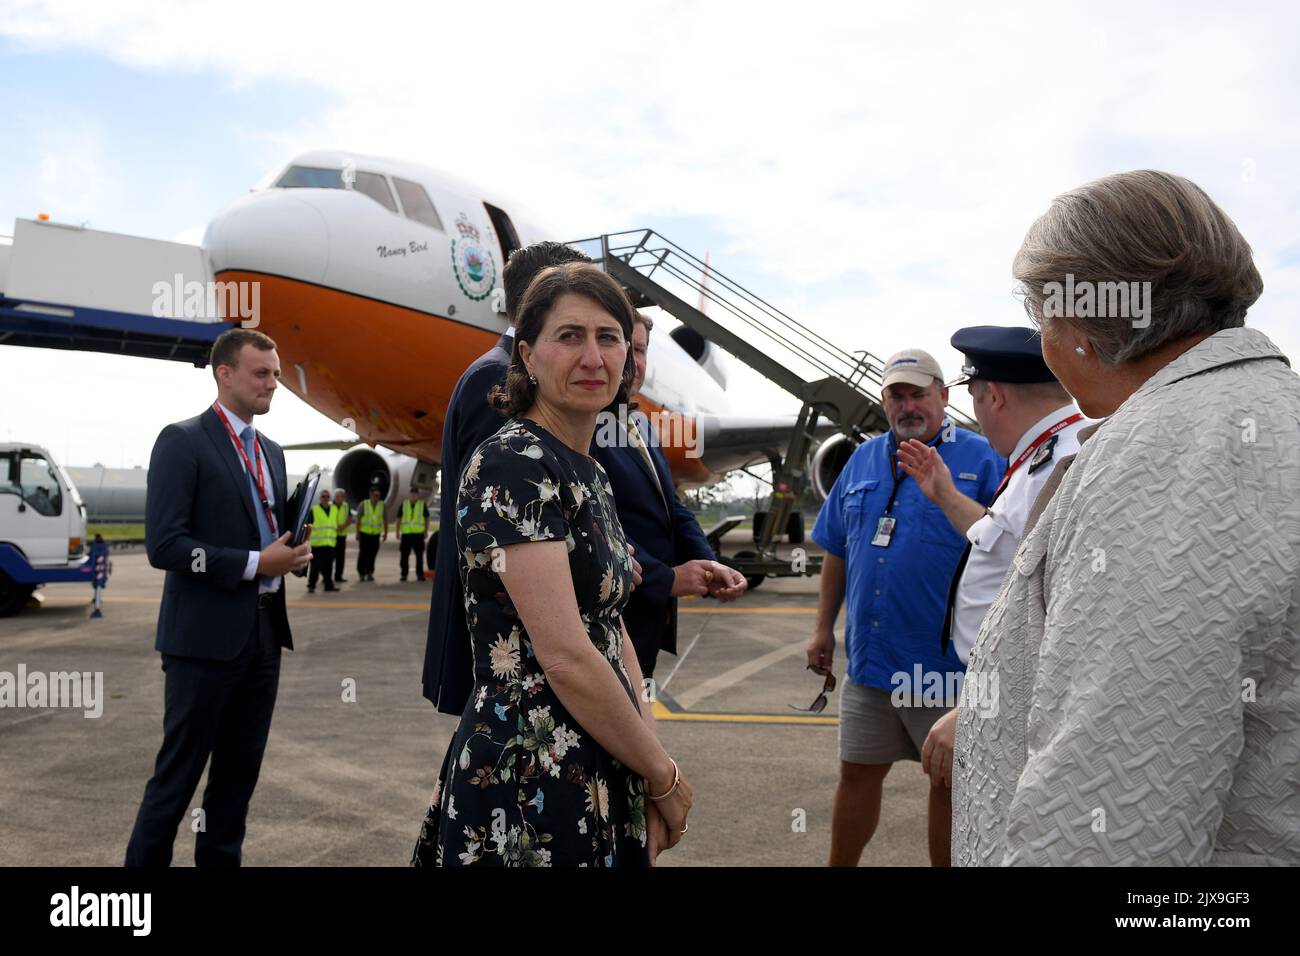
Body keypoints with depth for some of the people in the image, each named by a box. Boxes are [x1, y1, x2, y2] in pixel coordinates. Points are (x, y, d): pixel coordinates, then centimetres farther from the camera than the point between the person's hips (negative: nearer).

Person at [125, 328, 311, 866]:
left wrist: (290, 551, 0)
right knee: (178, 775, 2)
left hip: (264, 633, 7)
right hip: (206, 635, -7)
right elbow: (164, 544, -17)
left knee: (240, 772, 14)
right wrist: (255, 564, -18)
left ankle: (221, 860, 27)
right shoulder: (182, 441, -9)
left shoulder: (271, 452, 14)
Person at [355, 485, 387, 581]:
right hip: (364, 533, -2)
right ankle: (361, 573, 12)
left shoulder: (382, 505, 1)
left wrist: (385, 532, 5)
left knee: (372, 554, 1)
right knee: (363, 553, -1)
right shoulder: (364, 504, -7)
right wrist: (357, 532, -6)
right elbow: (358, 518, -3)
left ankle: (369, 573, 11)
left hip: (376, 534, 2)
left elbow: (385, 519, 7)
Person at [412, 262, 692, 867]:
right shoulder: (511, 464, -18)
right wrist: (664, 775, -11)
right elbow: (564, 655, -23)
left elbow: (613, 631, 10)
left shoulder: (587, 473, 9)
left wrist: (650, 769, 1)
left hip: (601, 775, 8)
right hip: (529, 785, -8)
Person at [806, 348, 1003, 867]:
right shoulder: (863, 459, 9)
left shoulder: (982, 460, -6)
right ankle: (840, 864, 32)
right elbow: (837, 551, 14)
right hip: (869, 655, 5)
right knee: (857, 773, 15)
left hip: (945, 662, -4)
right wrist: (824, 628, 12)